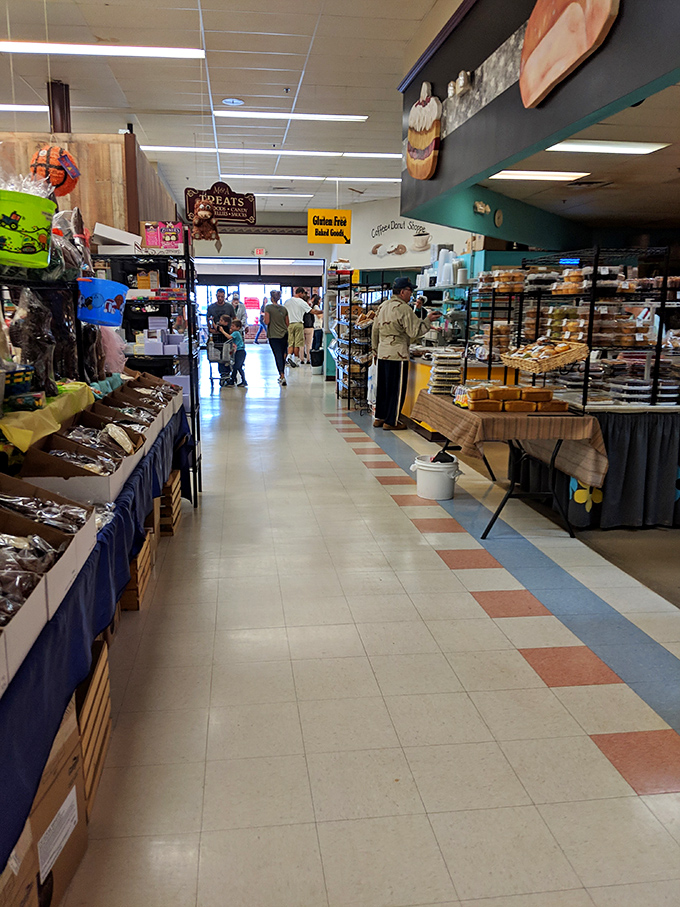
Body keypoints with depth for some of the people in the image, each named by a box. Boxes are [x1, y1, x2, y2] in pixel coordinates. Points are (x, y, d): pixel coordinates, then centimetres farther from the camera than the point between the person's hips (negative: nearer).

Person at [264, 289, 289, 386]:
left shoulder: (268, 307, -7)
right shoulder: (284, 309, 7)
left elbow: (267, 322, -12)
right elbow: (287, 324, 10)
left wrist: (264, 318, 8)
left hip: (274, 335, -4)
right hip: (284, 335, 4)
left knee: (278, 356, -3)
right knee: (282, 355, 14)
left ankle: (282, 376, -12)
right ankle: (281, 375, 23)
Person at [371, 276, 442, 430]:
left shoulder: (383, 306, 12)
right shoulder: (403, 308, -13)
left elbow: (375, 330, 18)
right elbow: (414, 331, -14)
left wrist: (375, 351, 25)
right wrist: (428, 320, -2)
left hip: (382, 353, 8)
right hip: (397, 354, -8)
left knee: (382, 386, 15)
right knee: (397, 388, 0)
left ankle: (379, 417, 23)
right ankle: (391, 422, 5)